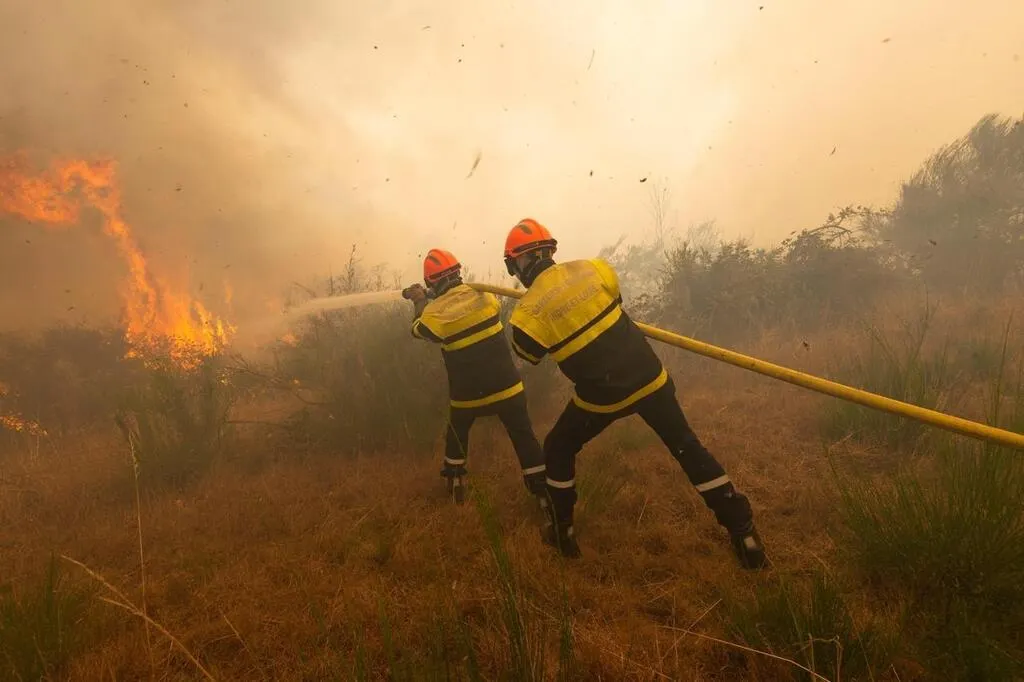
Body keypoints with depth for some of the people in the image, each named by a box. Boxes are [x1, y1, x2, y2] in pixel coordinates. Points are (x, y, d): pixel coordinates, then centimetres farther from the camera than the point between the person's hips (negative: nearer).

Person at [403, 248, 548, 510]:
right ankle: (544, 493, 10)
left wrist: (420, 301, 28)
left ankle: (455, 484, 37)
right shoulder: (484, 296, -8)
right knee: (524, 437, 9)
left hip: (468, 392, 0)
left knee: (457, 433, 27)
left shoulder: (435, 312, -12)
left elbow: (418, 328, 11)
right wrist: (427, 301, 23)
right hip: (505, 385, 0)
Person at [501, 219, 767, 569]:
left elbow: (527, 354, 9)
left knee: (558, 449, 21)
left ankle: (563, 533, 29)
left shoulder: (528, 313, -12)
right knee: (687, 447, 15)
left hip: (602, 395, -3)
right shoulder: (592, 269, -5)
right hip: (647, 375, 3)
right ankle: (743, 531, 18)